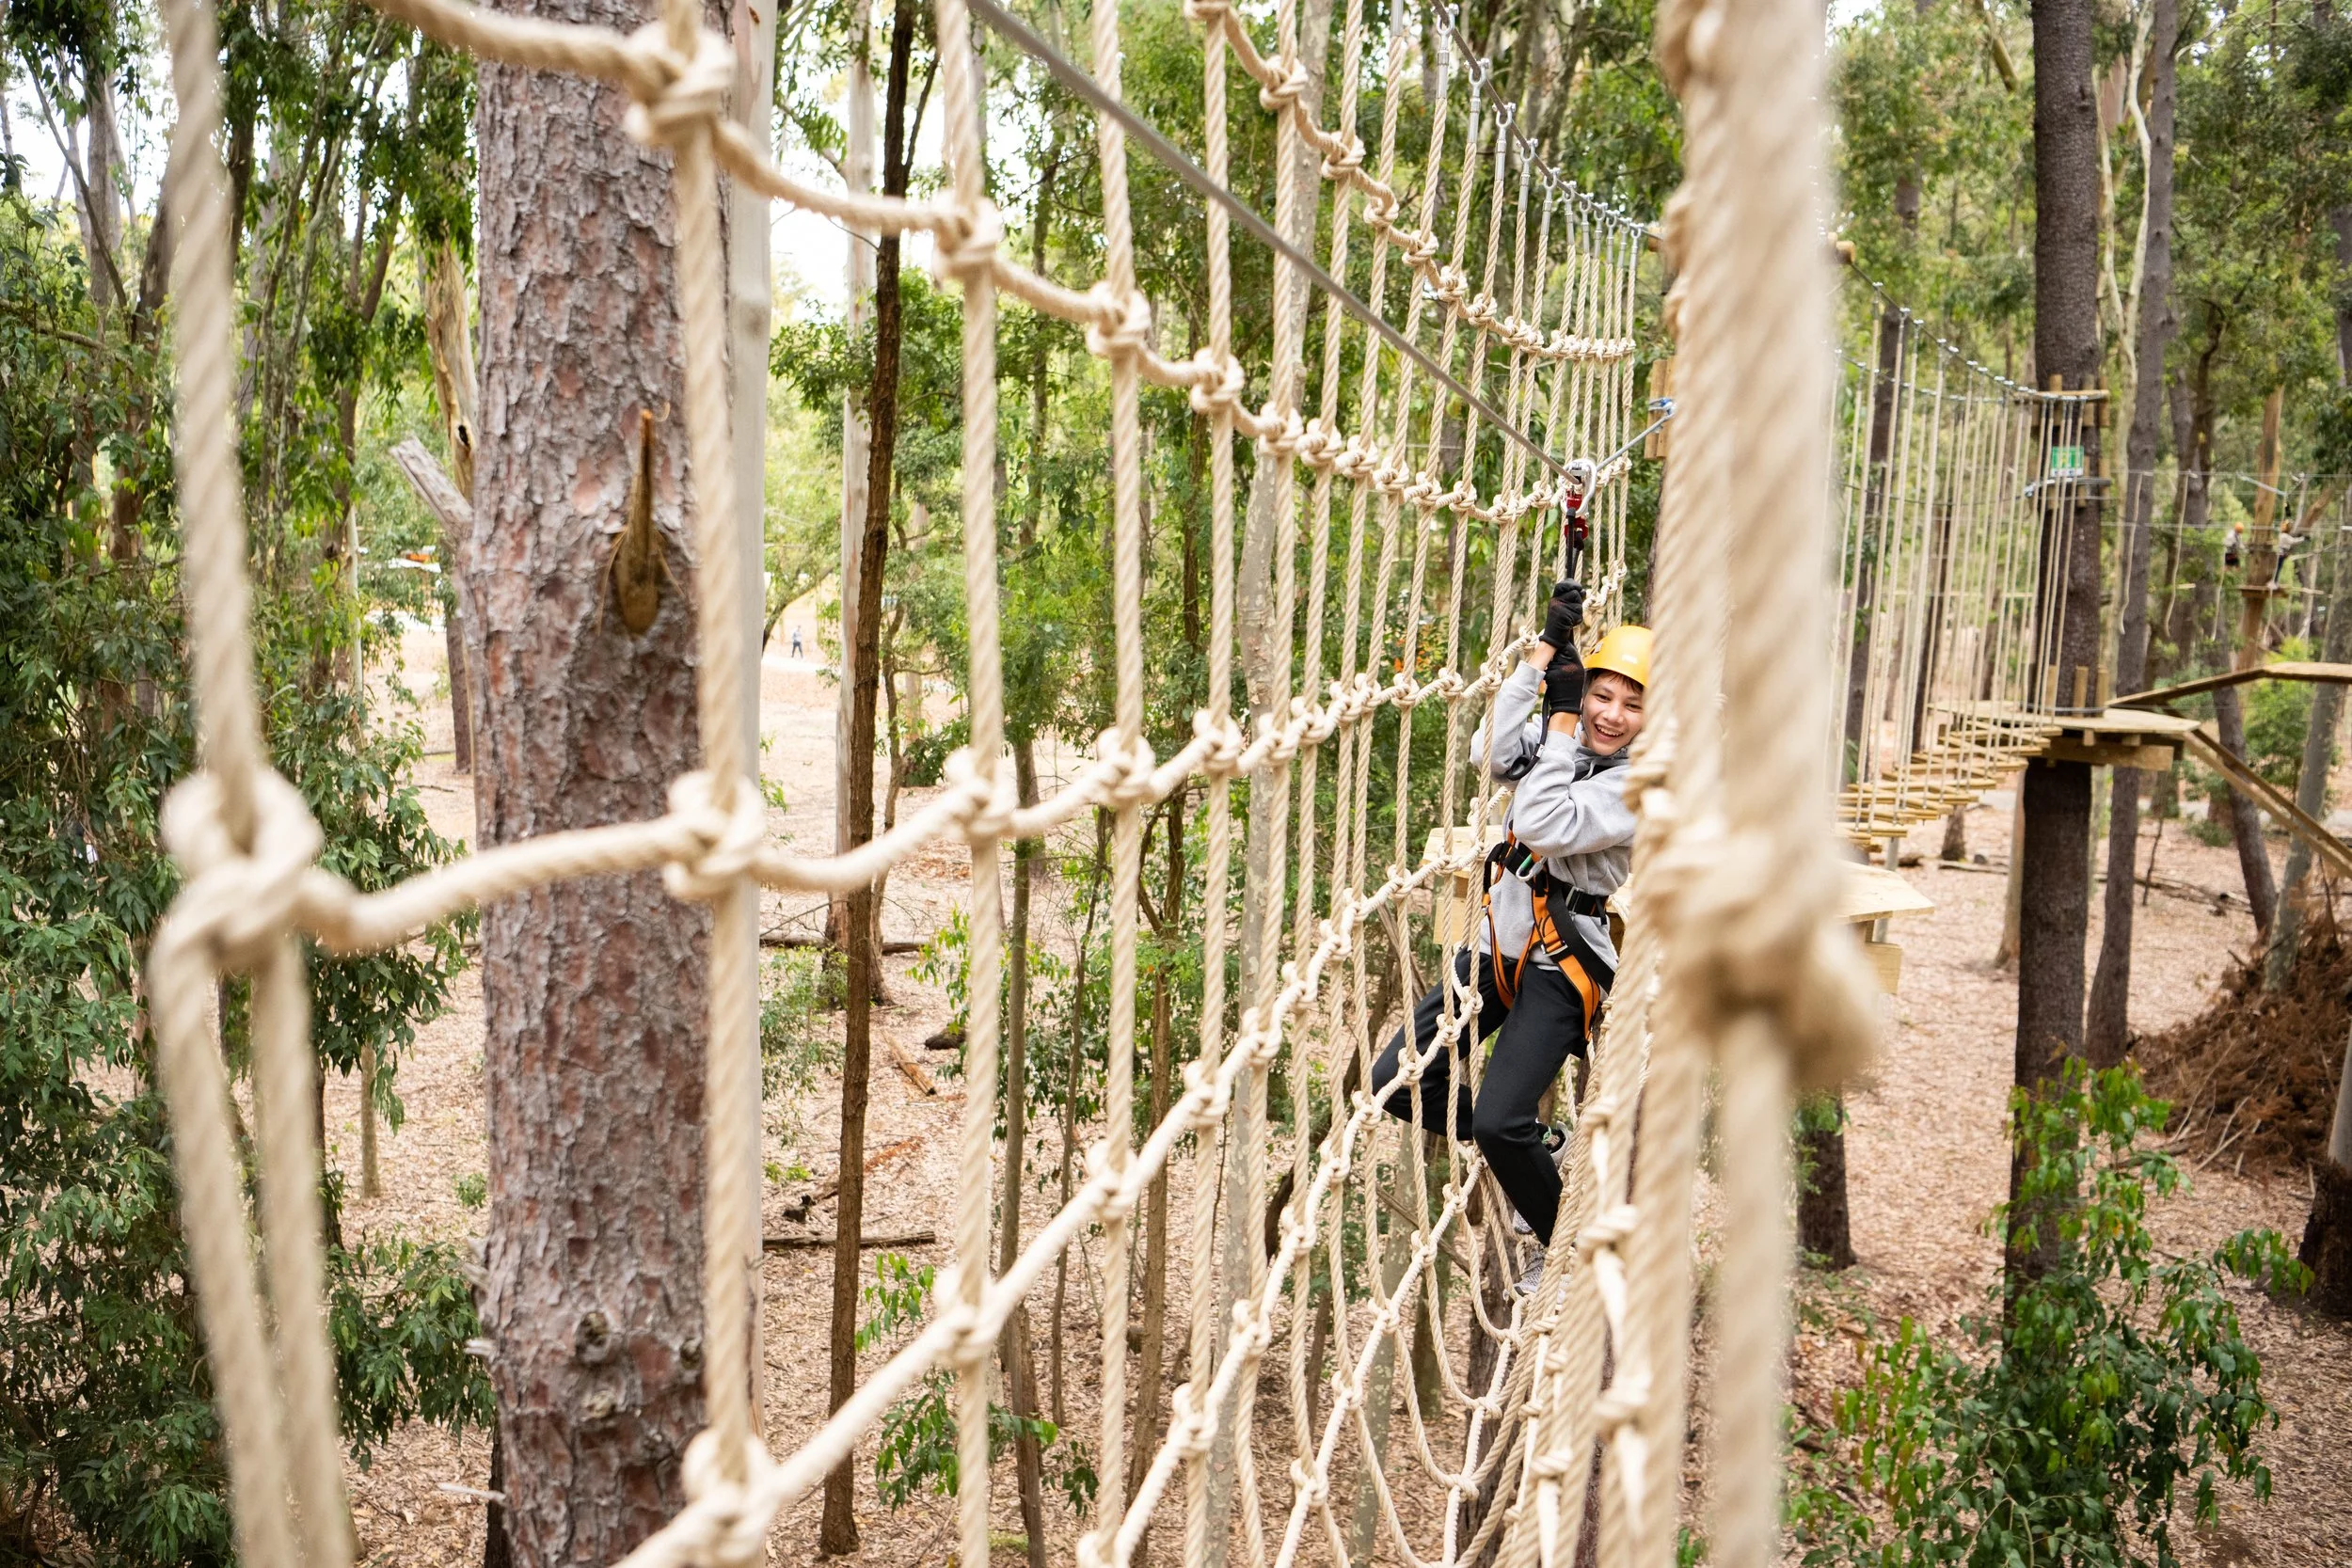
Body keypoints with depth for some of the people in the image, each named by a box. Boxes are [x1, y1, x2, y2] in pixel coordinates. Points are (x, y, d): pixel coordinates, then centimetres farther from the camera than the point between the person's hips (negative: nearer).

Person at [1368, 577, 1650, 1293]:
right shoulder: (1562, 738, 5)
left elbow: (1545, 825, -25)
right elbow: (1489, 752, -14)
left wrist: (1561, 718, -20)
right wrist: (1547, 647, -14)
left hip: (1561, 965, -7)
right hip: (1495, 943, 7)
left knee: (1498, 1122, -19)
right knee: (1397, 1084, 3)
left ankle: (1562, 1244, 10)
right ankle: (1531, 1146, 24)